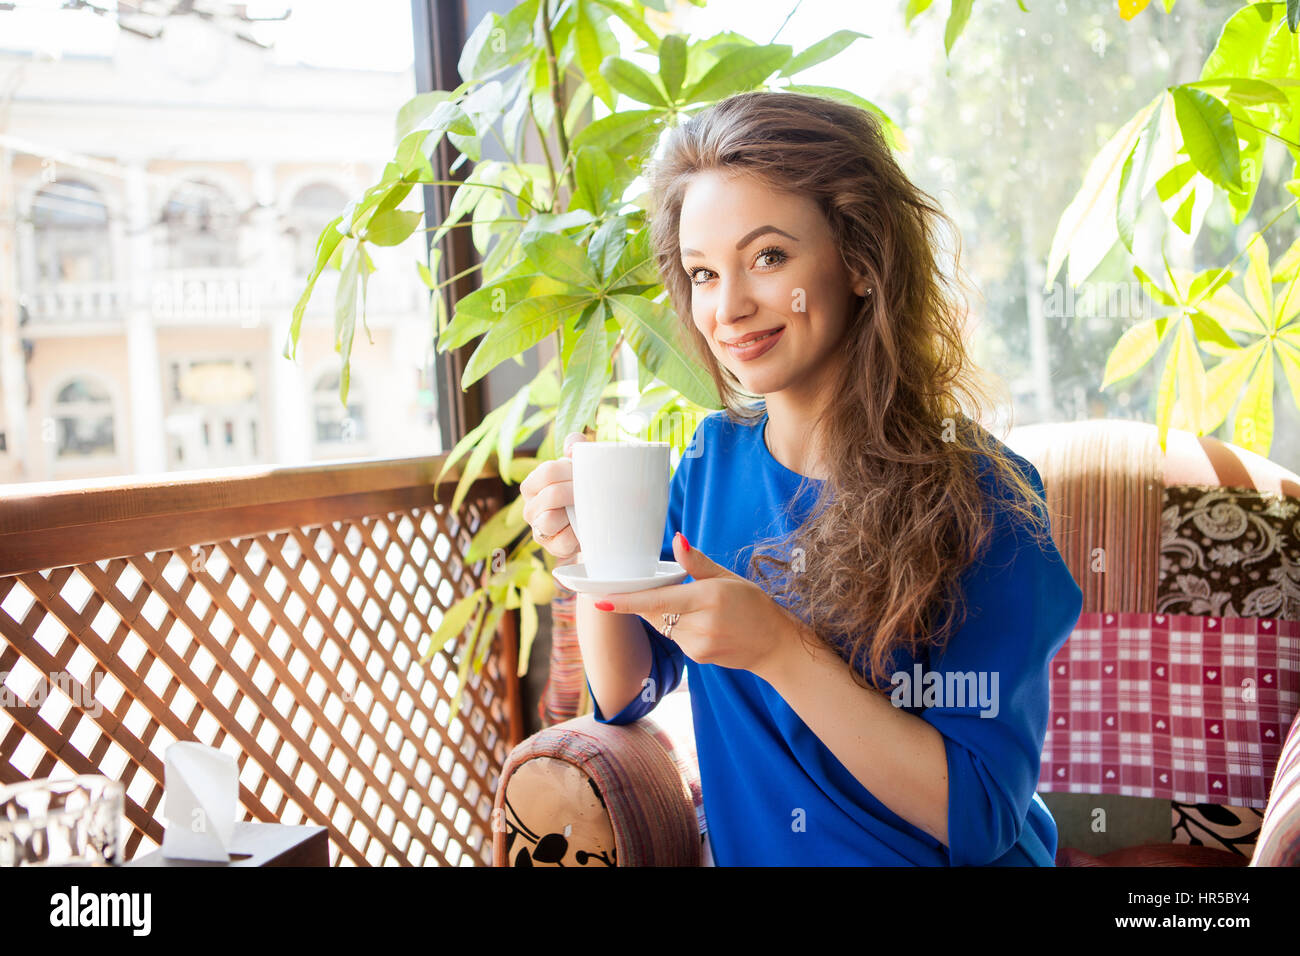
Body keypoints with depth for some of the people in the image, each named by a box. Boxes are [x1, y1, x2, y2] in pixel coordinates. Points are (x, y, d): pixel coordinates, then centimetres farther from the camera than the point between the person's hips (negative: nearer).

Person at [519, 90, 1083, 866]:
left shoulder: (982, 498, -14)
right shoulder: (713, 460, -1)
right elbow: (627, 697, 4)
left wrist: (782, 651, -25)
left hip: (918, 857, -3)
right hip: (748, 851, 3)